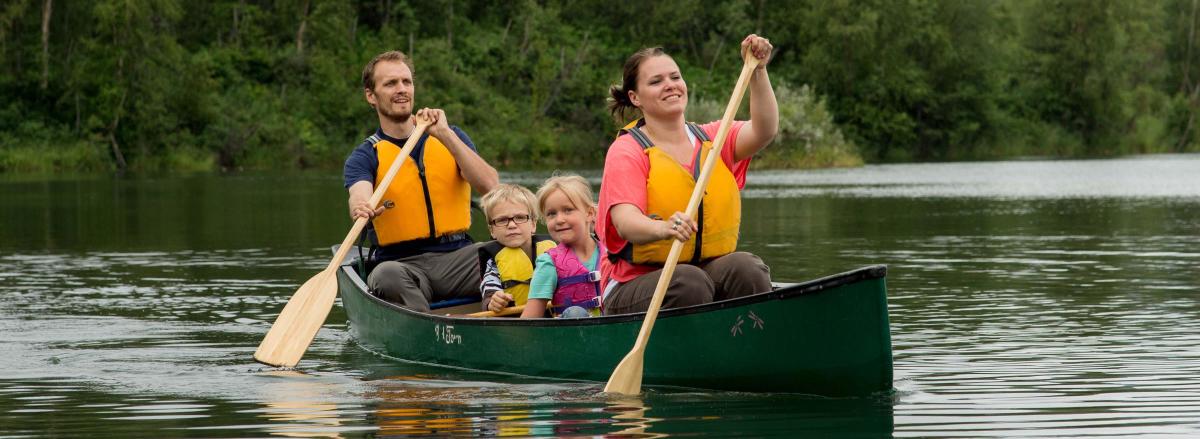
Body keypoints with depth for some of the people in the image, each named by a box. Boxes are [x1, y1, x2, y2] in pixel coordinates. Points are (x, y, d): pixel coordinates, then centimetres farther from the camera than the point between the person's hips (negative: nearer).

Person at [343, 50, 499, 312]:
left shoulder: (451, 138, 14)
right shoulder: (365, 157, 8)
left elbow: (489, 186, -5)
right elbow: (359, 196, -16)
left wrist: (445, 135, -13)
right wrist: (362, 208, -41)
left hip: (457, 256, 2)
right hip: (402, 264, -1)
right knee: (386, 276, -37)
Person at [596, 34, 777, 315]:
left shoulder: (711, 139, 13)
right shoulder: (626, 151, -4)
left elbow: (764, 131, -6)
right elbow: (625, 222, -20)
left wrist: (758, 71, -20)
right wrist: (663, 229, -42)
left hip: (711, 271, 4)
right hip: (634, 287, -4)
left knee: (745, 267, -27)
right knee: (689, 281, -35)